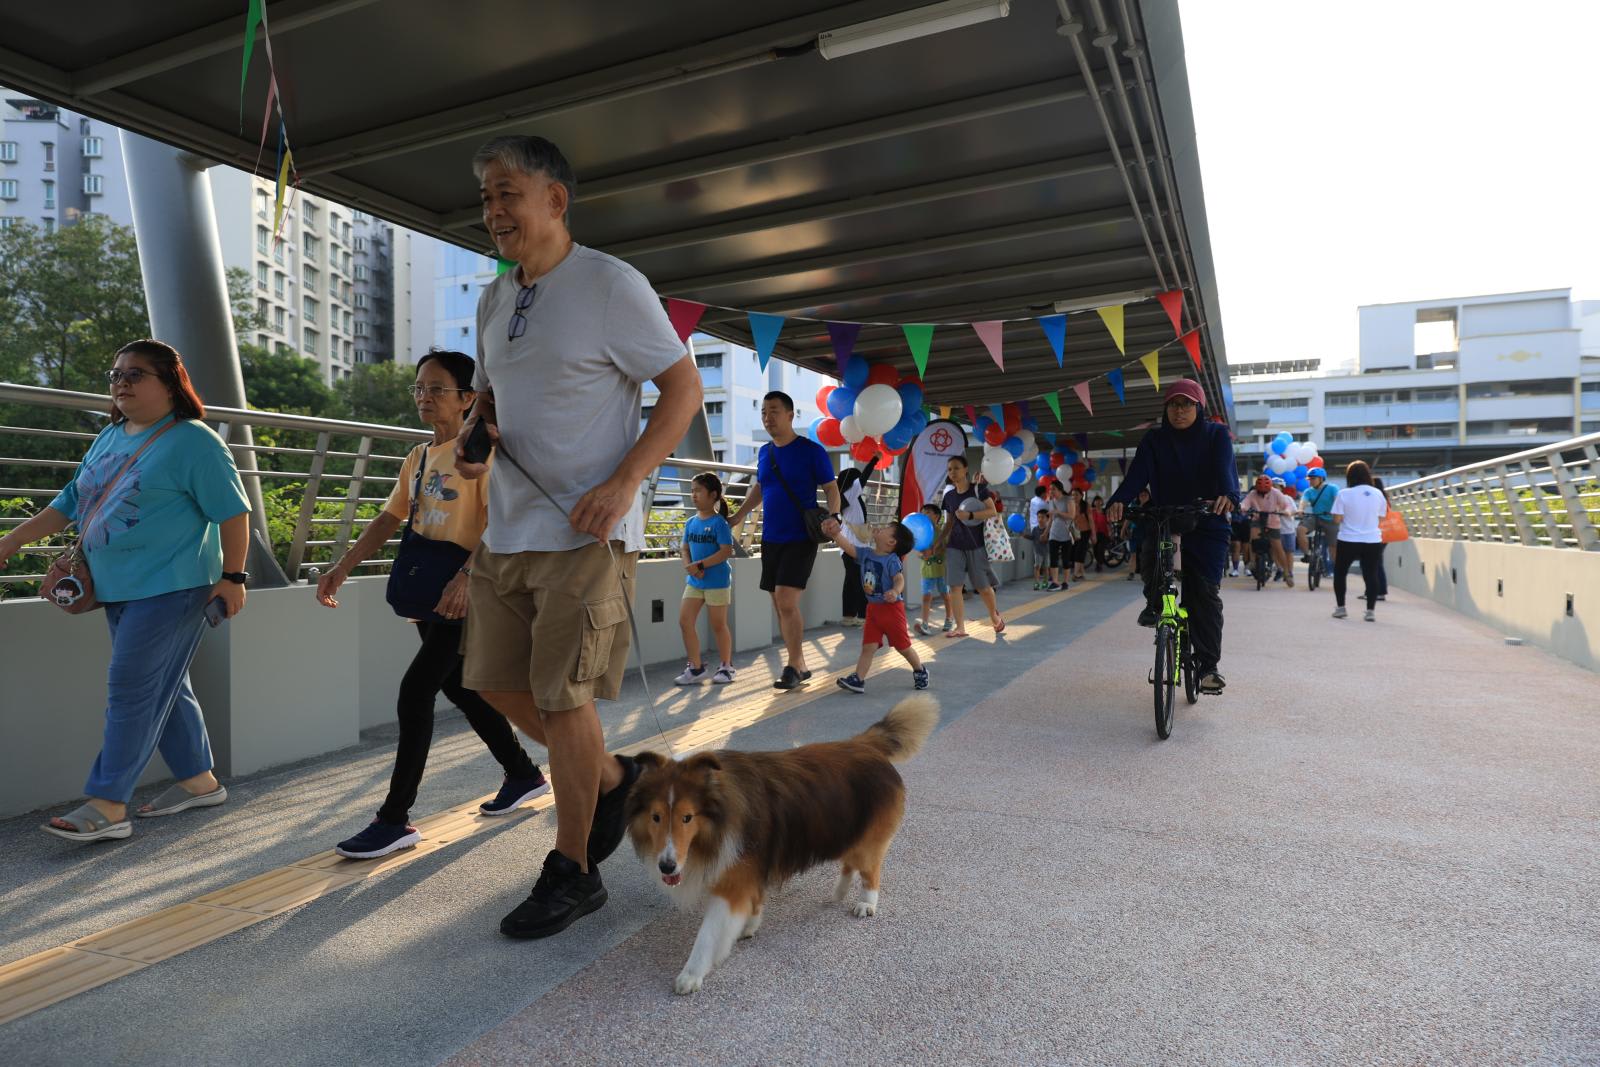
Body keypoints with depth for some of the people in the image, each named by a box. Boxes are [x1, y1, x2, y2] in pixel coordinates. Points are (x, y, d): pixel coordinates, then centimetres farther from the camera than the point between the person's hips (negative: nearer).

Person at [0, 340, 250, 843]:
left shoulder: (193, 441, -10)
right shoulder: (109, 438, 14)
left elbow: (233, 512, -14)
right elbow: (70, 501, 20)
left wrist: (232, 577, -17)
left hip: (169, 589, -8)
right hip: (119, 591, 9)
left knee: (131, 693, -6)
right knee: (163, 690, 14)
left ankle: (106, 807, 1)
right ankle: (199, 782, 25)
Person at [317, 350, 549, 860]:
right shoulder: (418, 457, 14)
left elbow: (500, 521, -20)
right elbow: (389, 518, 15)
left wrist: (468, 576, -32)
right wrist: (342, 568, 6)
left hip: (464, 596, -8)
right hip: (428, 594, 8)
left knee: (414, 693, -12)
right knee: (463, 692, 15)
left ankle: (395, 820, -2)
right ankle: (524, 775, 32)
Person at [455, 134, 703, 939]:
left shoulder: (612, 285, -8)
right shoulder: (494, 300, 14)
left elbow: (684, 387, -10)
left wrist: (625, 481, -21)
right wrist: (471, 434, 1)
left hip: (584, 532, -8)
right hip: (507, 527, 8)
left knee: (562, 696, -5)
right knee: (497, 684, 11)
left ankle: (571, 872, 15)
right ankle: (615, 778, 34)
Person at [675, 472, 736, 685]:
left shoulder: (719, 522, -13)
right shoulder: (691, 522, 7)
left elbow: (726, 551, -19)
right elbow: (685, 549, 10)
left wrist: (700, 565, -22)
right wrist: (689, 565, -11)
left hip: (717, 580, -6)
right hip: (694, 581, 6)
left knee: (718, 624, 5)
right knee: (684, 621, 1)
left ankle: (726, 667, 22)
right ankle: (696, 668, 11)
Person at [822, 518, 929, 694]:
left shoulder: (892, 560, -17)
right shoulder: (865, 554, 2)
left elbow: (900, 580, -27)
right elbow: (848, 546, -3)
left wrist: (895, 591, -49)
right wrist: (835, 533, -19)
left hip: (891, 608, -6)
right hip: (873, 607, 6)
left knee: (902, 645, 9)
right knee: (868, 647, 1)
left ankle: (920, 671, 32)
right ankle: (858, 679, -2)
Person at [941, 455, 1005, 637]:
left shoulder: (979, 489, -5)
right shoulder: (949, 495, 8)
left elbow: (993, 512, -13)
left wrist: (969, 515, -22)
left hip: (976, 545, -3)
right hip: (954, 546, 3)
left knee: (983, 586, 4)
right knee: (955, 586, -6)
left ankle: (995, 618, 30)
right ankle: (960, 627, -2)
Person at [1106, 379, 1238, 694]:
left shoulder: (1216, 435, 1)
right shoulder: (1154, 440, 5)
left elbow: (1224, 468, -17)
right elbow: (1138, 473, -12)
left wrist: (1228, 494, -40)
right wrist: (1119, 500, -33)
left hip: (1206, 525, -1)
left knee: (1204, 593, -5)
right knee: (1150, 556, -30)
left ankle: (1209, 665, 6)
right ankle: (1155, 603, 4)